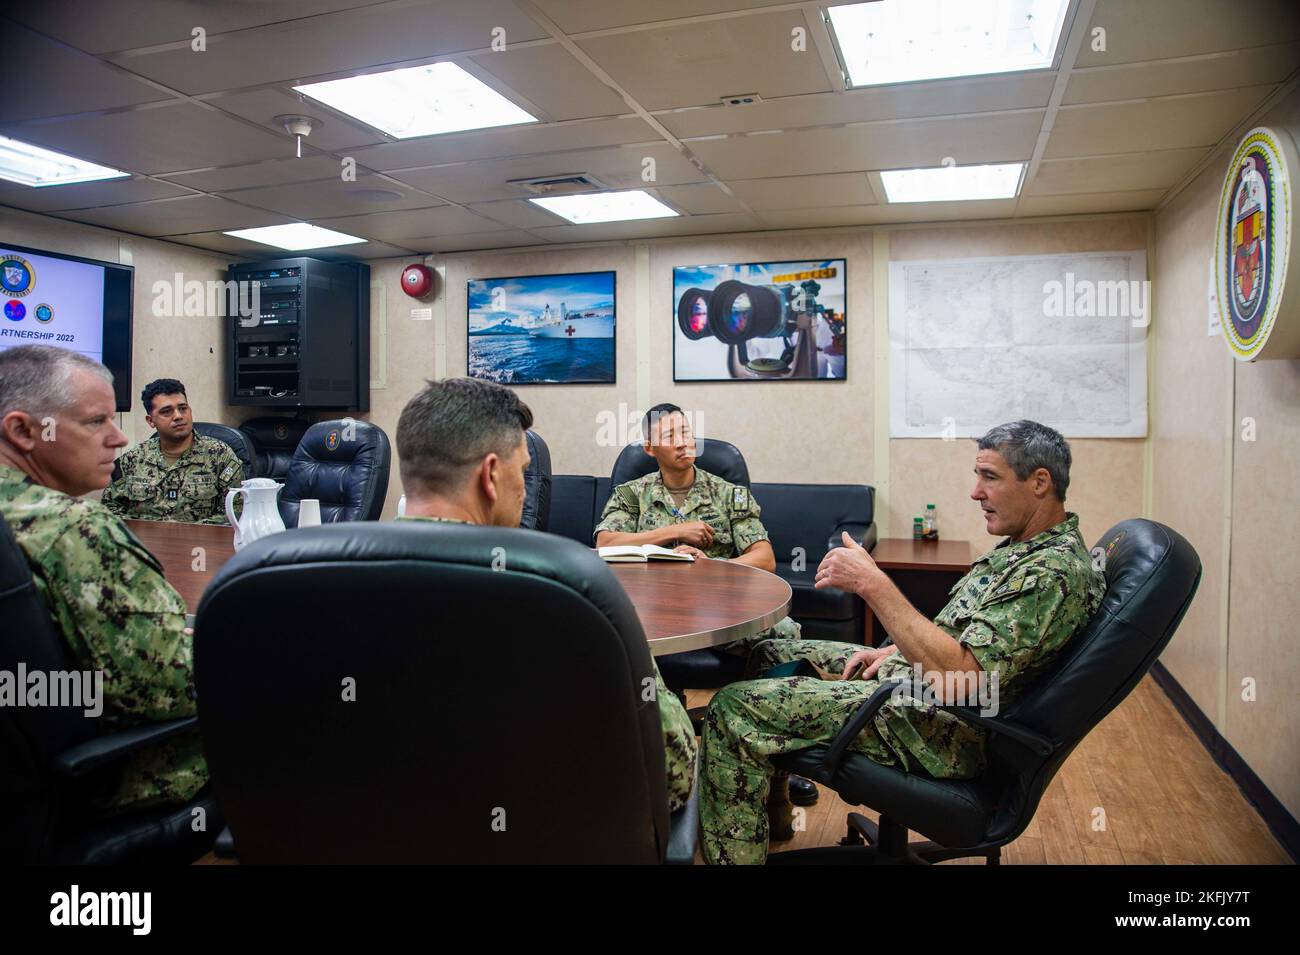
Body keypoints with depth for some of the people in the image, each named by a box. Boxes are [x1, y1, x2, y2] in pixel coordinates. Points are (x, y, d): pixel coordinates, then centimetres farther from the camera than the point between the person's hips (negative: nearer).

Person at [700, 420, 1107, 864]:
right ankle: (771, 808, 32)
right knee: (771, 655, 19)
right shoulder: (1027, 545, 8)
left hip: (937, 727, -11)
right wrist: (893, 651, 9)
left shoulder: (1055, 572, -24)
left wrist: (873, 584, -31)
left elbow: (960, 680, -33)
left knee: (733, 708, -16)